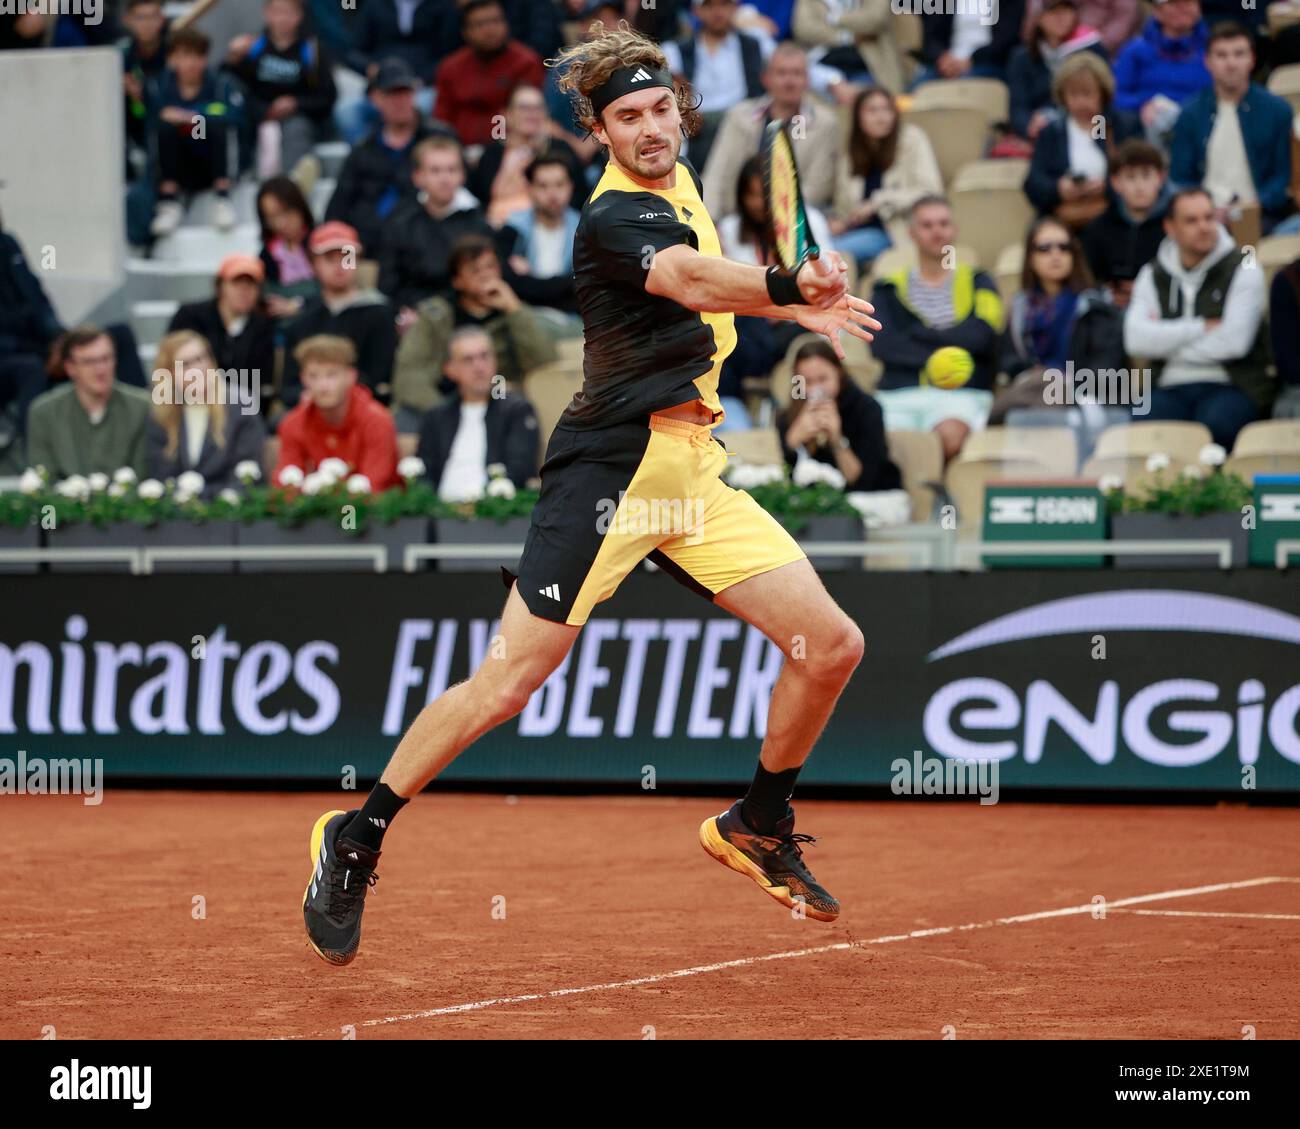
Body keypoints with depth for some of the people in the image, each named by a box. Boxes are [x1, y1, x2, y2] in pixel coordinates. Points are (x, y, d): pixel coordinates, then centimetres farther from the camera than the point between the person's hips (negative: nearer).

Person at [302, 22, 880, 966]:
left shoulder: (680, 181, 13)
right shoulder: (615, 218, -16)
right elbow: (693, 280, -36)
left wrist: (794, 304, 20)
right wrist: (788, 286, -54)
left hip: (693, 467, 8)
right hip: (612, 469, -8)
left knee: (831, 647, 1)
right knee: (509, 684, -12)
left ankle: (759, 825, 23)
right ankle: (358, 839, 4)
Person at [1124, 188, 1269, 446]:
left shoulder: (1243, 268, 4)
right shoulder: (1152, 275, 13)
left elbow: (1235, 341, -9)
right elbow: (1136, 340, -4)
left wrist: (1167, 338, -2)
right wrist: (1203, 327, -6)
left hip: (1232, 387, -2)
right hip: (1172, 389, 2)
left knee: (1214, 425, -36)